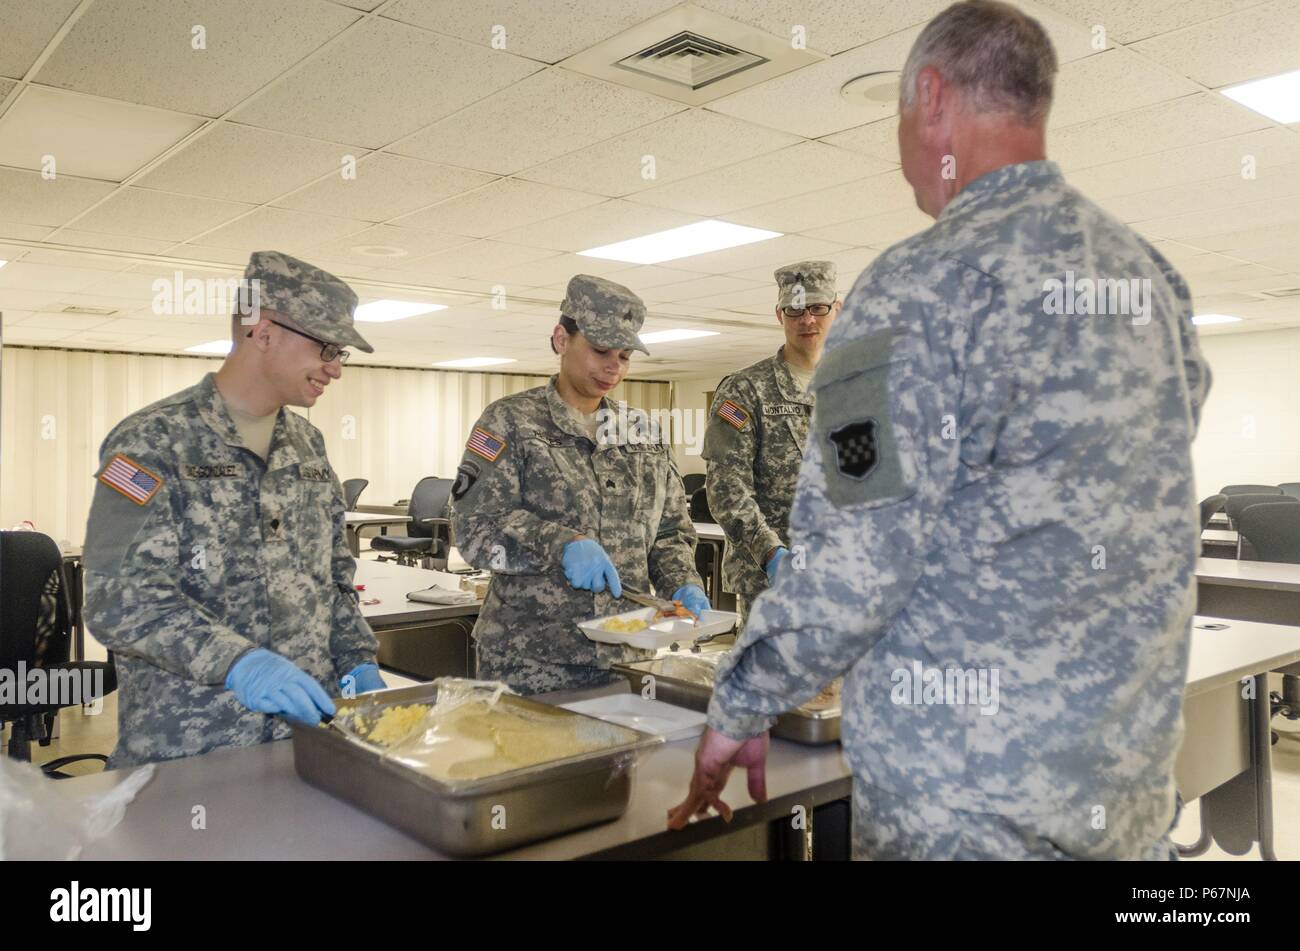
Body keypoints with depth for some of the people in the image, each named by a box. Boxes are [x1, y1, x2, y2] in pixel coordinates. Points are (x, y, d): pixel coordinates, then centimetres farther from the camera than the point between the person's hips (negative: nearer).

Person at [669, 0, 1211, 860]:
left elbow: (855, 568, -21)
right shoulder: (1153, 274, 6)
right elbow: (1152, 532, 12)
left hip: (962, 797, -7)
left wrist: (740, 712, -6)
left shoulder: (923, 285, -17)